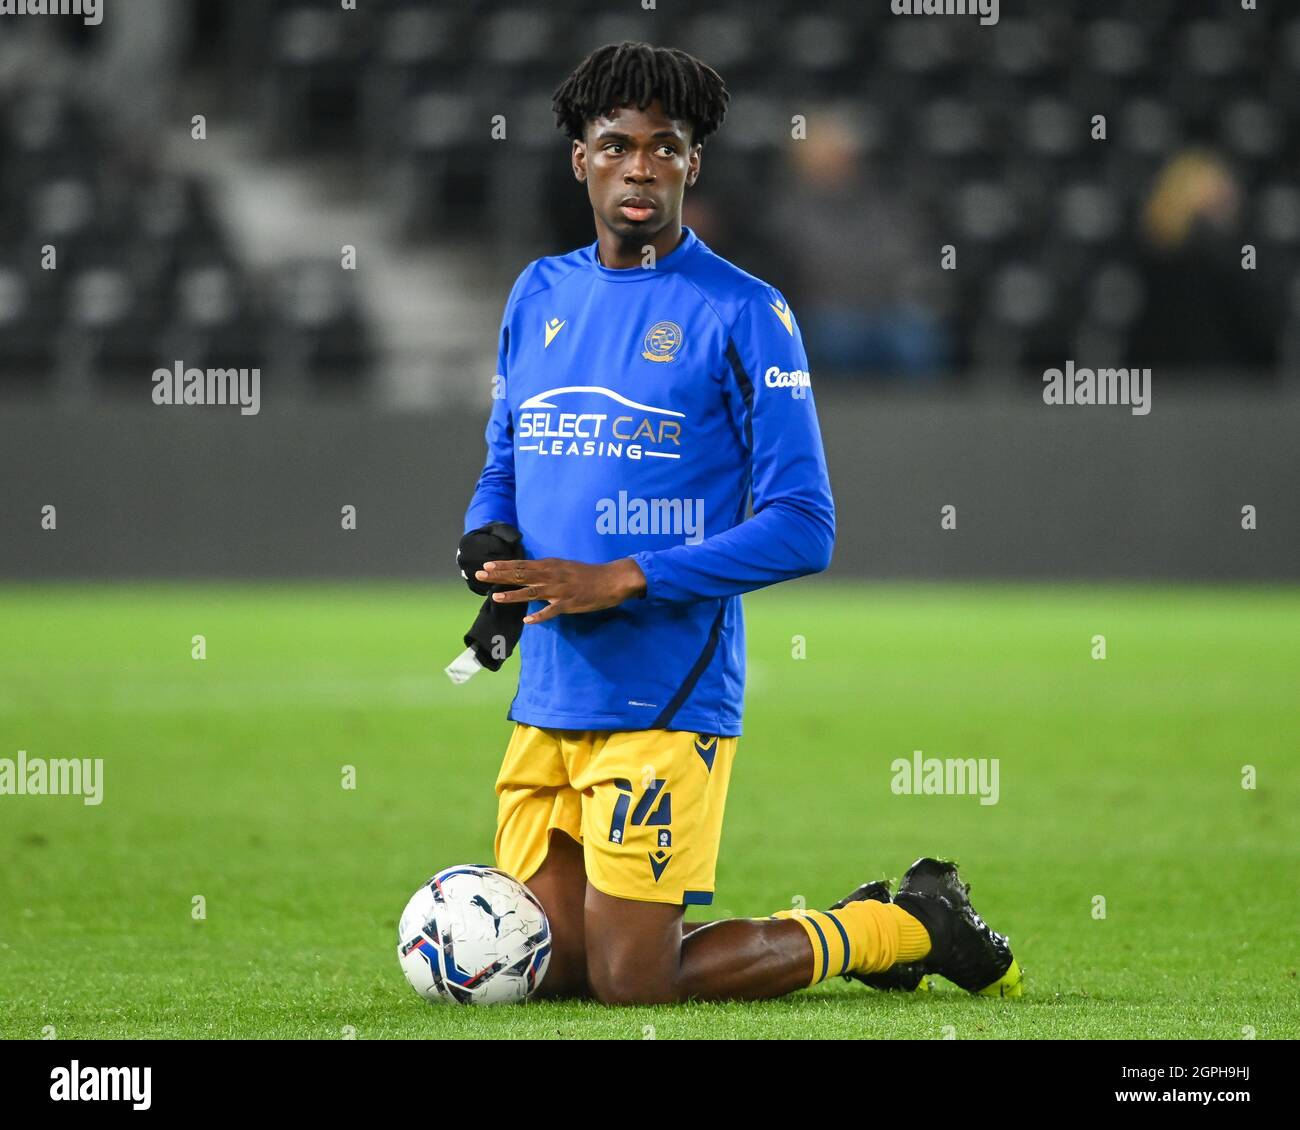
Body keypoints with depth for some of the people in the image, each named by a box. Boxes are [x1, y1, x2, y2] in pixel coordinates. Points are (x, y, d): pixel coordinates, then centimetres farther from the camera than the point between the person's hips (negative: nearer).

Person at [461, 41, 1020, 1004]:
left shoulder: (742, 313, -6)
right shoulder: (540, 295, 12)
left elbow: (802, 528, -9)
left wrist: (620, 580, -17)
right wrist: (489, 547, -2)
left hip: (665, 698, -6)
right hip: (546, 698, 6)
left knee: (629, 987, -9)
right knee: (541, 970, 6)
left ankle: (910, 924, 12)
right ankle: (834, 928, 26)